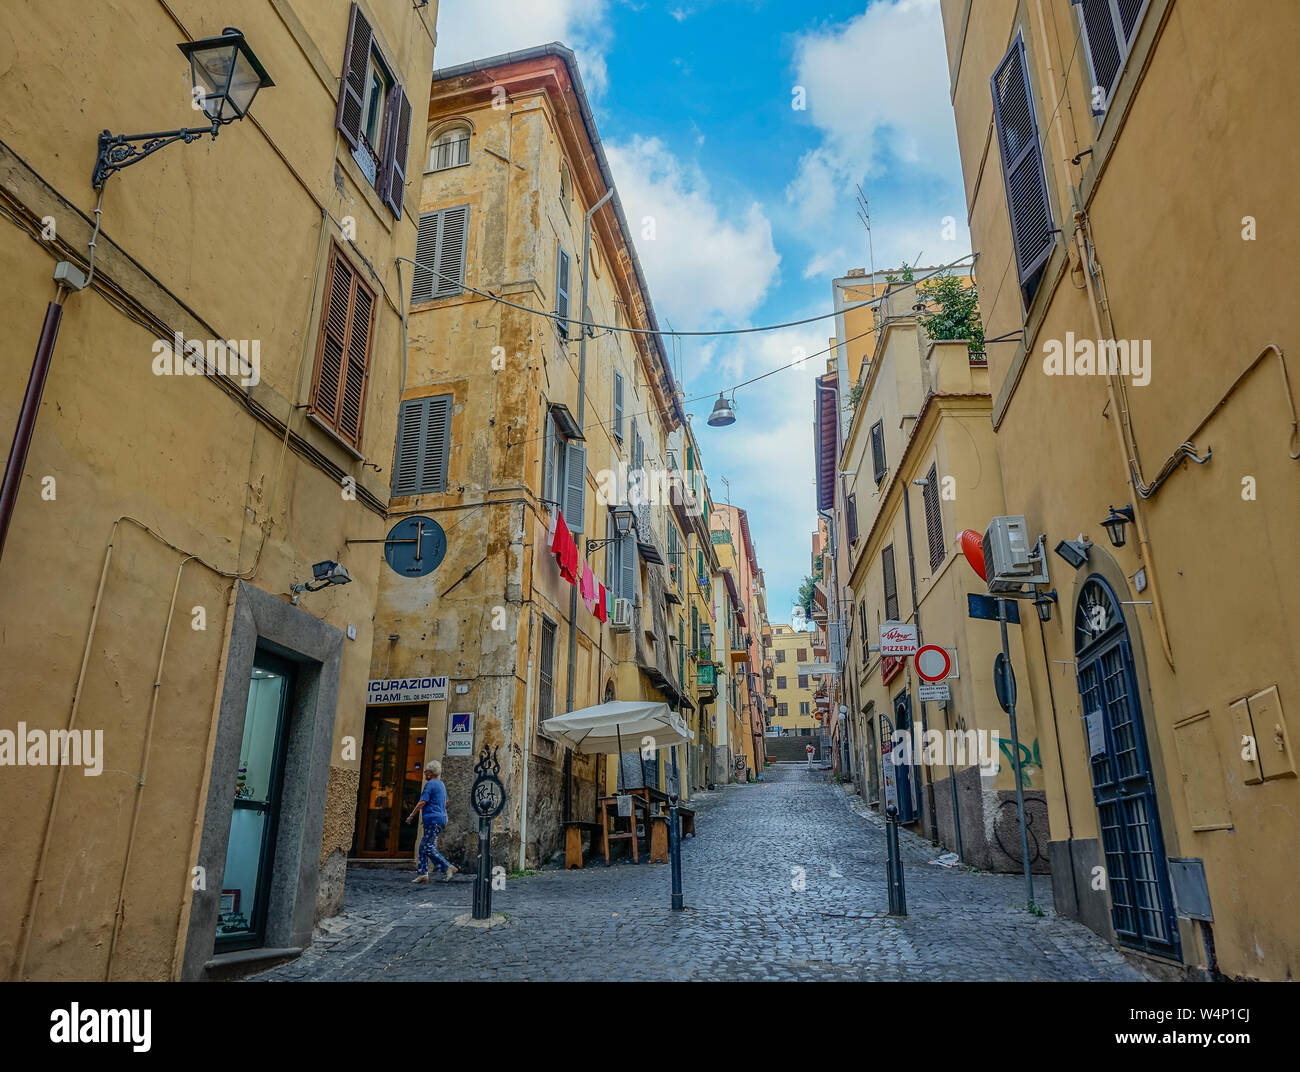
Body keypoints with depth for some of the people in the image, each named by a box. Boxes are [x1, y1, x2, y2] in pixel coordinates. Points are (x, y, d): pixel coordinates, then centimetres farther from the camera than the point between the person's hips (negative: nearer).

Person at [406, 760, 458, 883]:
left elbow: (422, 802, -14)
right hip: (441, 818, 10)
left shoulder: (430, 784, -11)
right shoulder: (441, 784, 18)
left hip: (433, 819, -10)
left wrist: (411, 816, -6)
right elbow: (445, 801, 28)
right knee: (423, 846, 12)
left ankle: (448, 868, -16)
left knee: (428, 848, -9)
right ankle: (422, 873, 11)